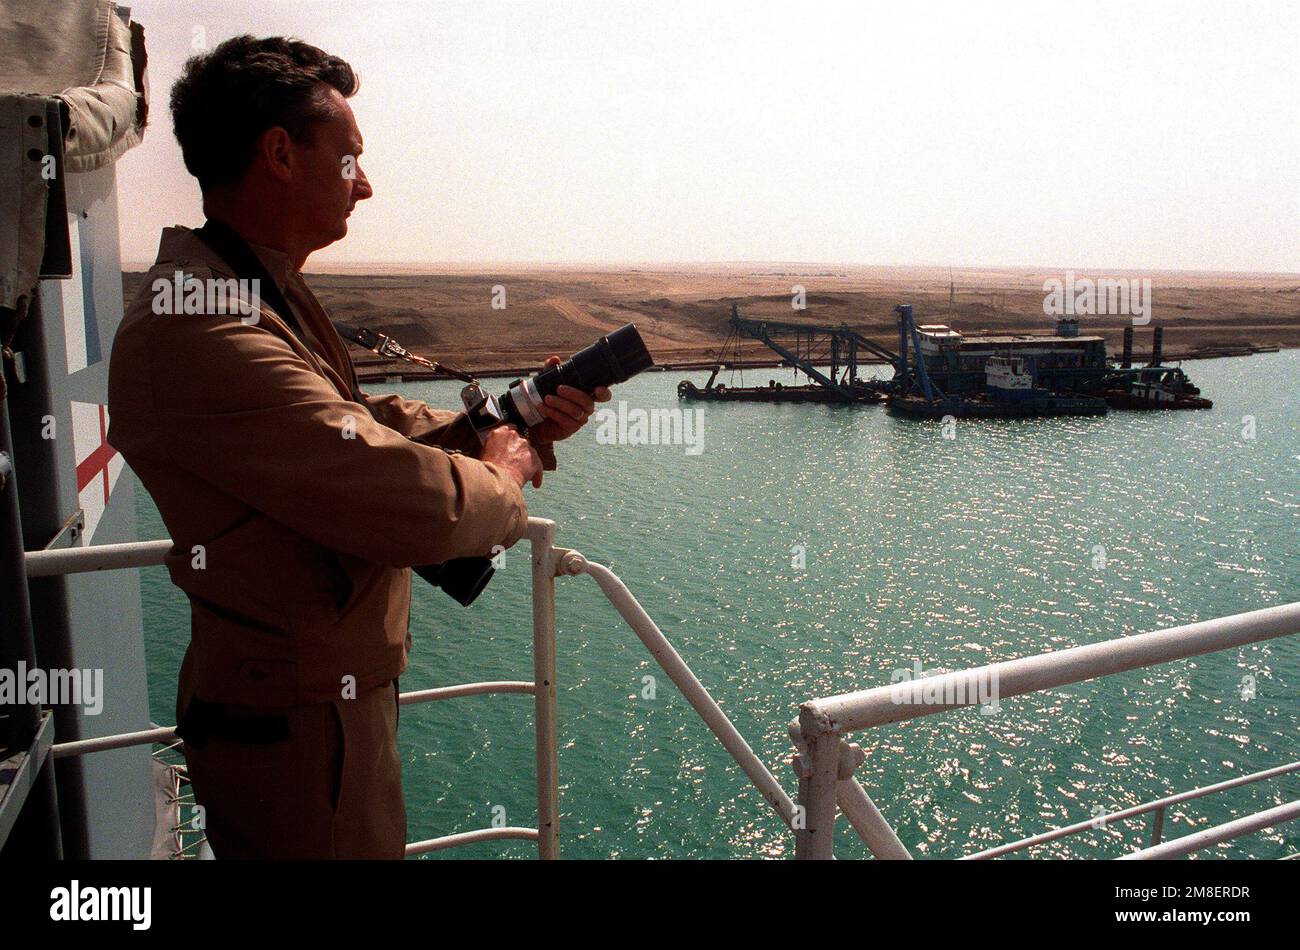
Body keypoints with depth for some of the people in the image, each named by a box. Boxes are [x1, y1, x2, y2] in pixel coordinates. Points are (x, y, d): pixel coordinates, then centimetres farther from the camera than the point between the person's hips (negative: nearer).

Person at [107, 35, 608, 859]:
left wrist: (513, 426, -2)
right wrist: (506, 475, -12)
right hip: (295, 728, -10)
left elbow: (372, 421, 11)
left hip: (337, 692, 10)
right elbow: (422, 506, -33)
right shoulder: (200, 334, -29)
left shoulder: (266, 296, 8)